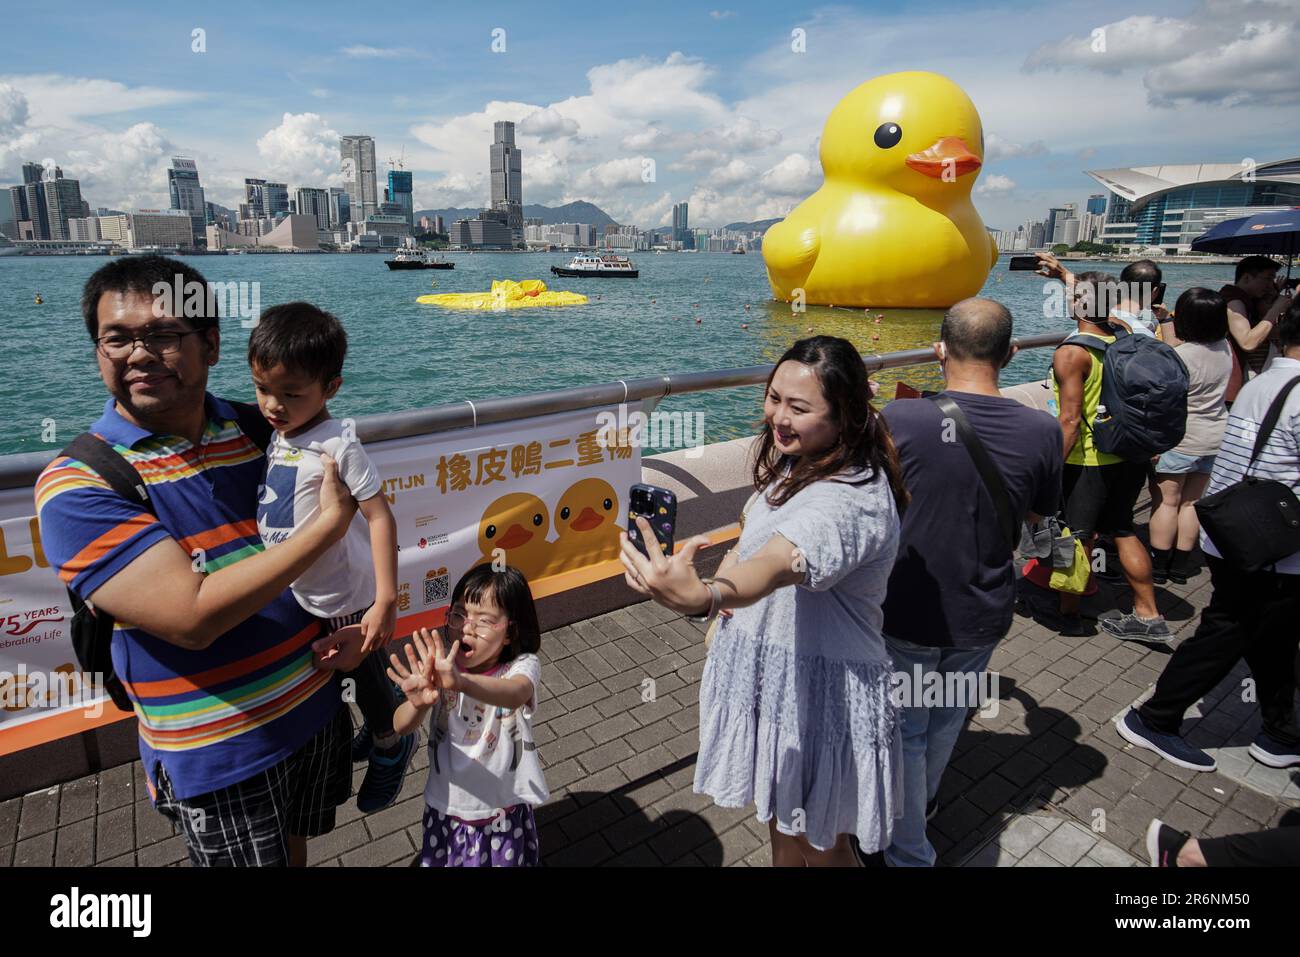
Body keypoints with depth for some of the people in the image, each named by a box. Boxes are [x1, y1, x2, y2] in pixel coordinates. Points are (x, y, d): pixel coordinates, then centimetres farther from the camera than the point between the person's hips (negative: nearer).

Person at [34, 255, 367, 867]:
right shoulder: (76, 485, -17)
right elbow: (192, 616, -28)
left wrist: (352, 627, -7)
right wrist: (330, 522, -26)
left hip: (318, 707, 5)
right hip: (219, 755, -5)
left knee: (295, 845, 26)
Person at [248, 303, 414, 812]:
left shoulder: (337, 446, -25)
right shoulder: (274, 436, -2)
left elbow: (379, 516, -28)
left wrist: (385, 600, -31)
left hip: (346, 601, -8)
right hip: (299, 599, 8)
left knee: (366, 679, 15)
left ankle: (391, 744, 43)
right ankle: (375, 734, 53)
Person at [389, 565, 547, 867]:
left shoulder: (522, 666, -21)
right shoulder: (439, 666, -13)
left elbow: (516, 694, -44)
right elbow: (401, 727, -24)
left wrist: (460, 681, -63)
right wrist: (418, 703, -47)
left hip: (504, 815, -2)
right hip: (446, 810, 2)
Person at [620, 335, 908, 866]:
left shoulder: (852, 499, -29)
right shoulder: (794, 461, 0)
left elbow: (779, 564, -49)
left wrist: (701, 596, -68)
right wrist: (738, 554, -6)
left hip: (822, 689, -8)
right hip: (767, 668, 8)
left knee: (821, 845, 15)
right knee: (780, 817, 27)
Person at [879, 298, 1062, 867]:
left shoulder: (898, 420, -23)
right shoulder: (1042, 431, -12)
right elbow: (1037, 515, 5)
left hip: (906, 614, -4)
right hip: (980, 618, 4)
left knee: (904, 729, 15)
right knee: (947, 718, 28)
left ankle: (909, 853, 31)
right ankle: (923, 801, 55)